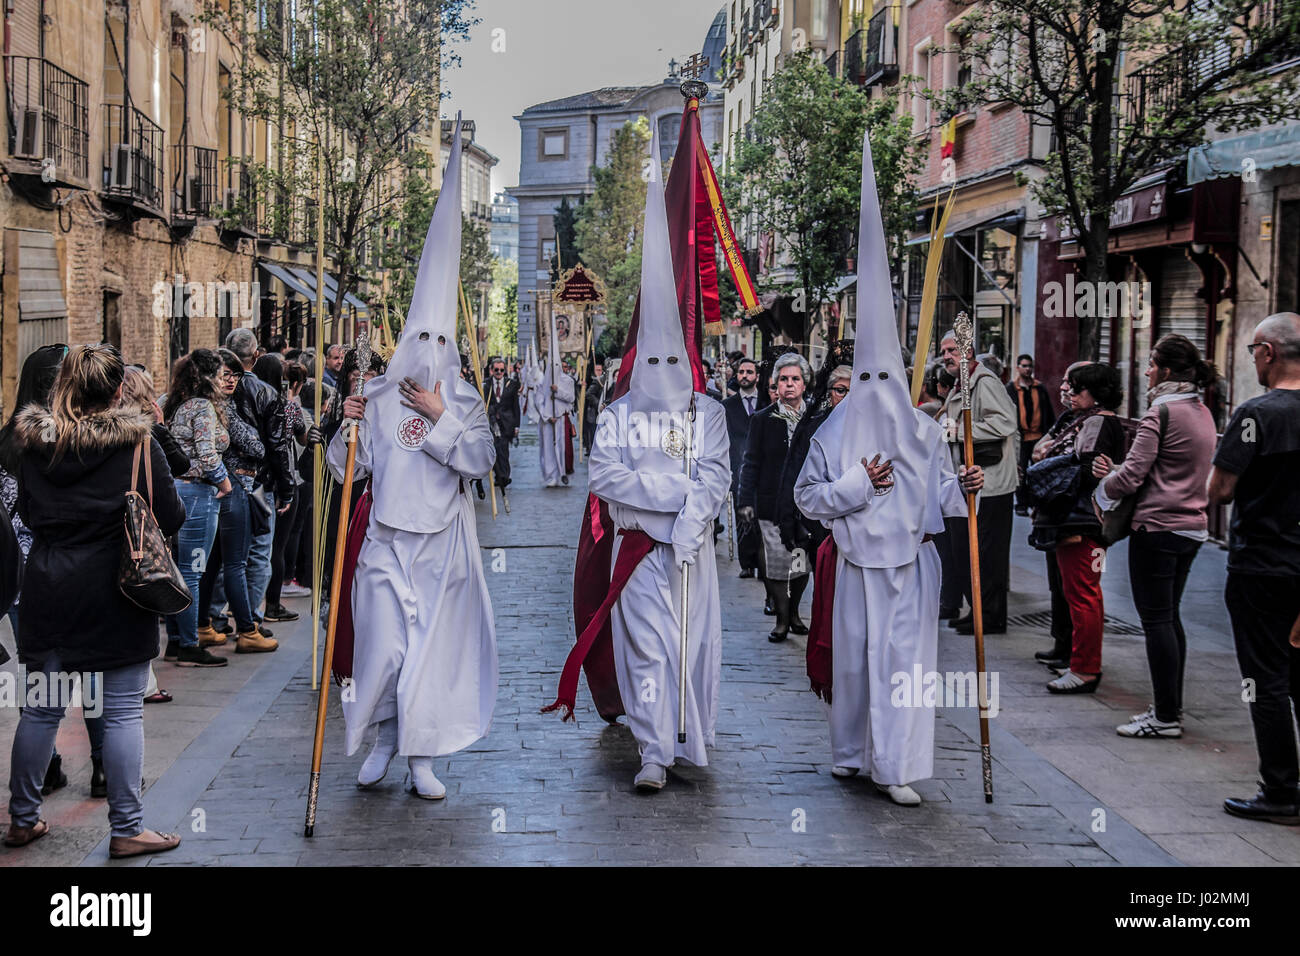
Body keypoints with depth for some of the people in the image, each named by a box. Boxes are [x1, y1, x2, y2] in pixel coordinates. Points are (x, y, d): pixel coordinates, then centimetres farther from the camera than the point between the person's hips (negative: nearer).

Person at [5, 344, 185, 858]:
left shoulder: (35, 442, 2)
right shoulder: (137, 444, -9)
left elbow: (27, 513, 14)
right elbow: (171, 518, -6)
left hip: (50, 585, 4)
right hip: (117, 589, -4)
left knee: (42, 706, 14)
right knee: (123, 711, 2)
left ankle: (23, 819, 25)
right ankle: (127, 829, 7)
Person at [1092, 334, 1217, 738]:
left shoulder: (1162, 411, -15)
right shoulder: (1202, 413, 13)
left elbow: (1132, 475, -17)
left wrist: (1106, 483, 4)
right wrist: (1117, 471, 10)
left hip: (1157, 527, -9)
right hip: (1192, 527, 9)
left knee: (1156, 619, -3)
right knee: (1170, 617, 15)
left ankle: (1165, 717, 0)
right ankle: (1171, 708, 20)